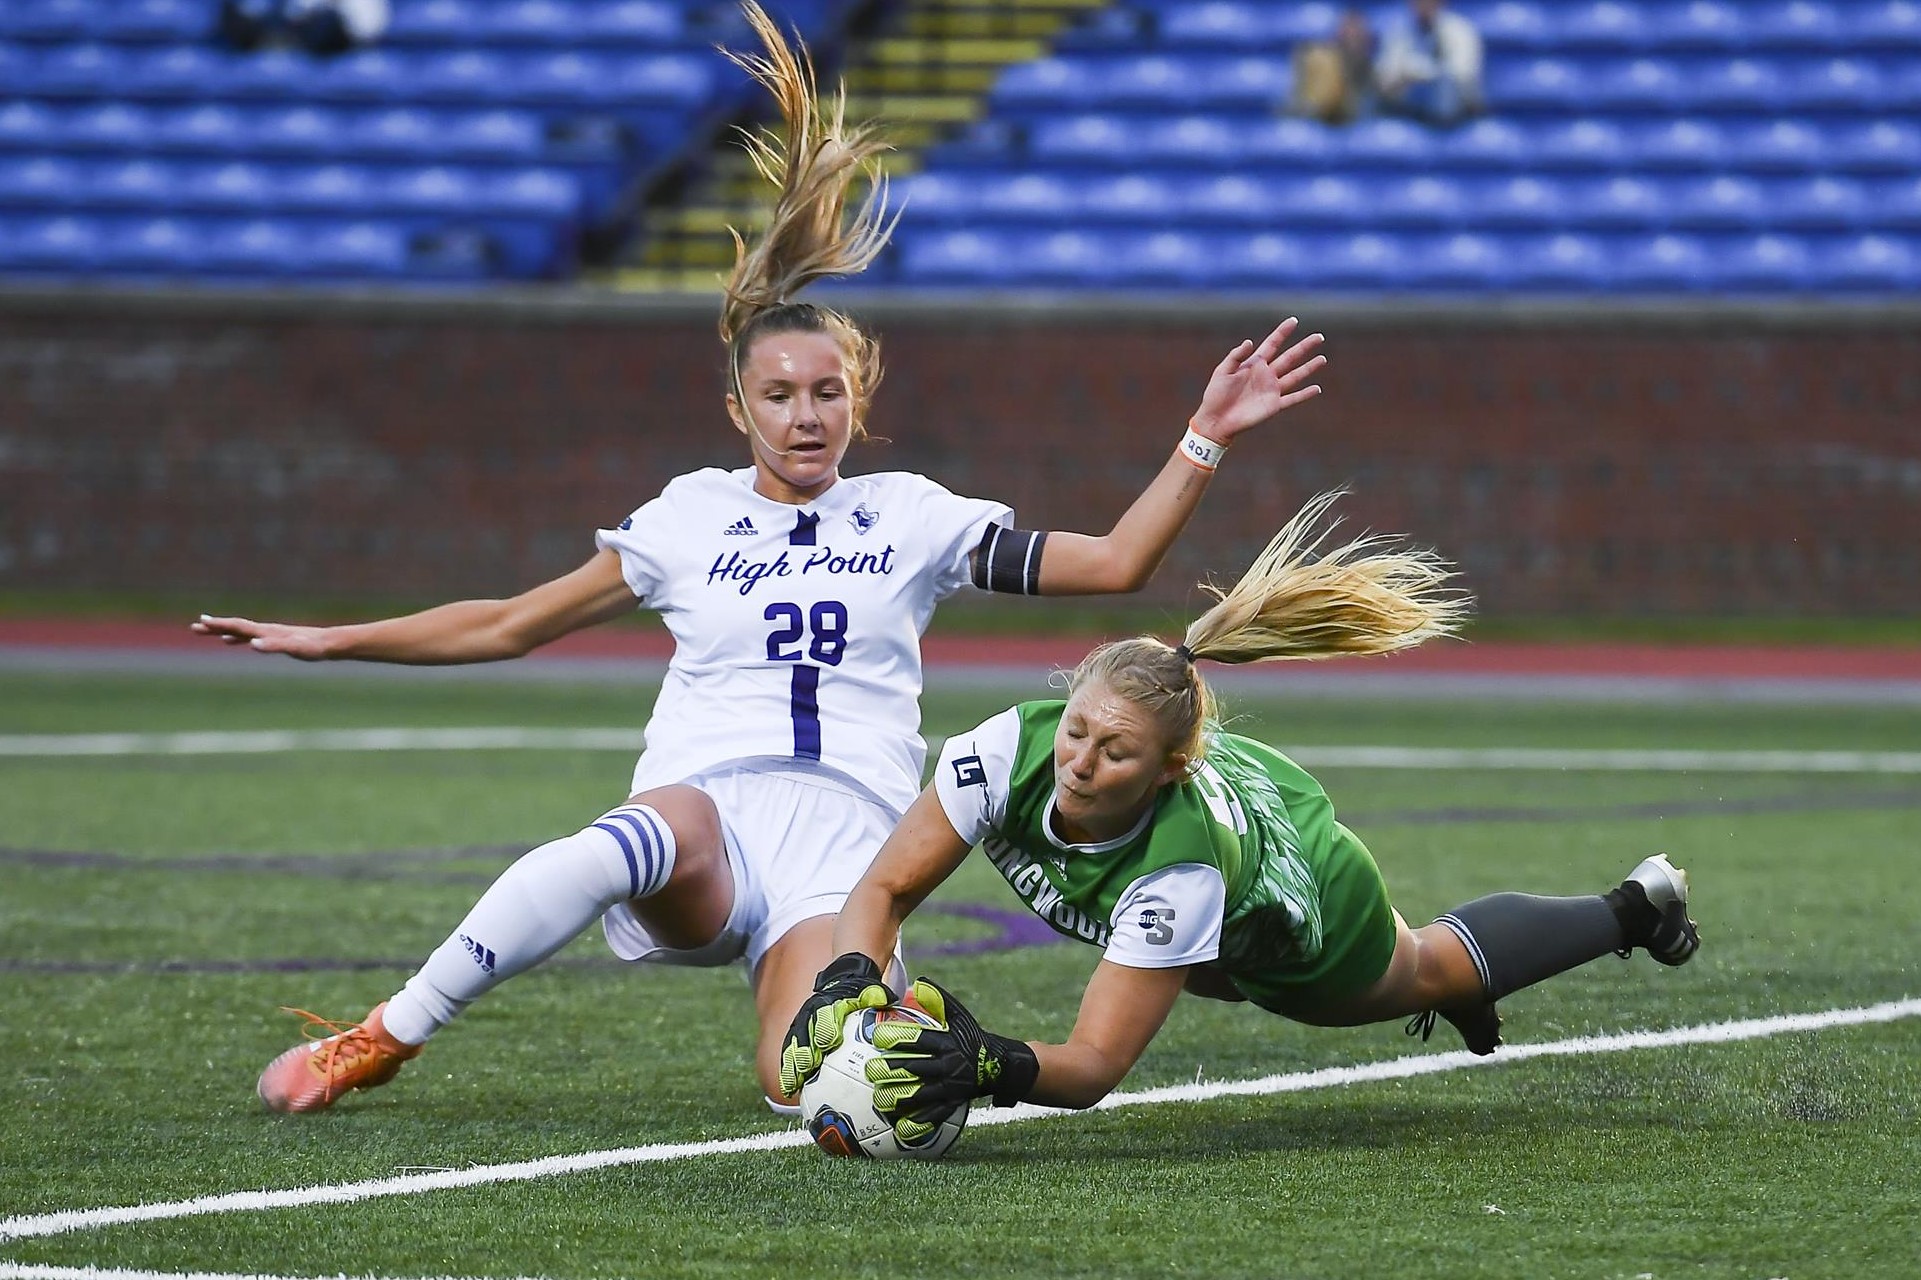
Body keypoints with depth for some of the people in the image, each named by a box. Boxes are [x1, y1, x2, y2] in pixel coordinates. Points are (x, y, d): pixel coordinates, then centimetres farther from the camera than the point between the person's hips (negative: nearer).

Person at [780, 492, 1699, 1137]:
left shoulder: (1179, 866, -49)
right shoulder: (1011, 749, -41)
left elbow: (1096, 1063, -47)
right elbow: (884, 889, -33)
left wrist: (986, 1067, -66)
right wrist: (849, 983, -54)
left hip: (1303, 914, -4)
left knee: (1420, 972, 28)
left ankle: (1633, 911, 56)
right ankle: (1454, 991, 62)